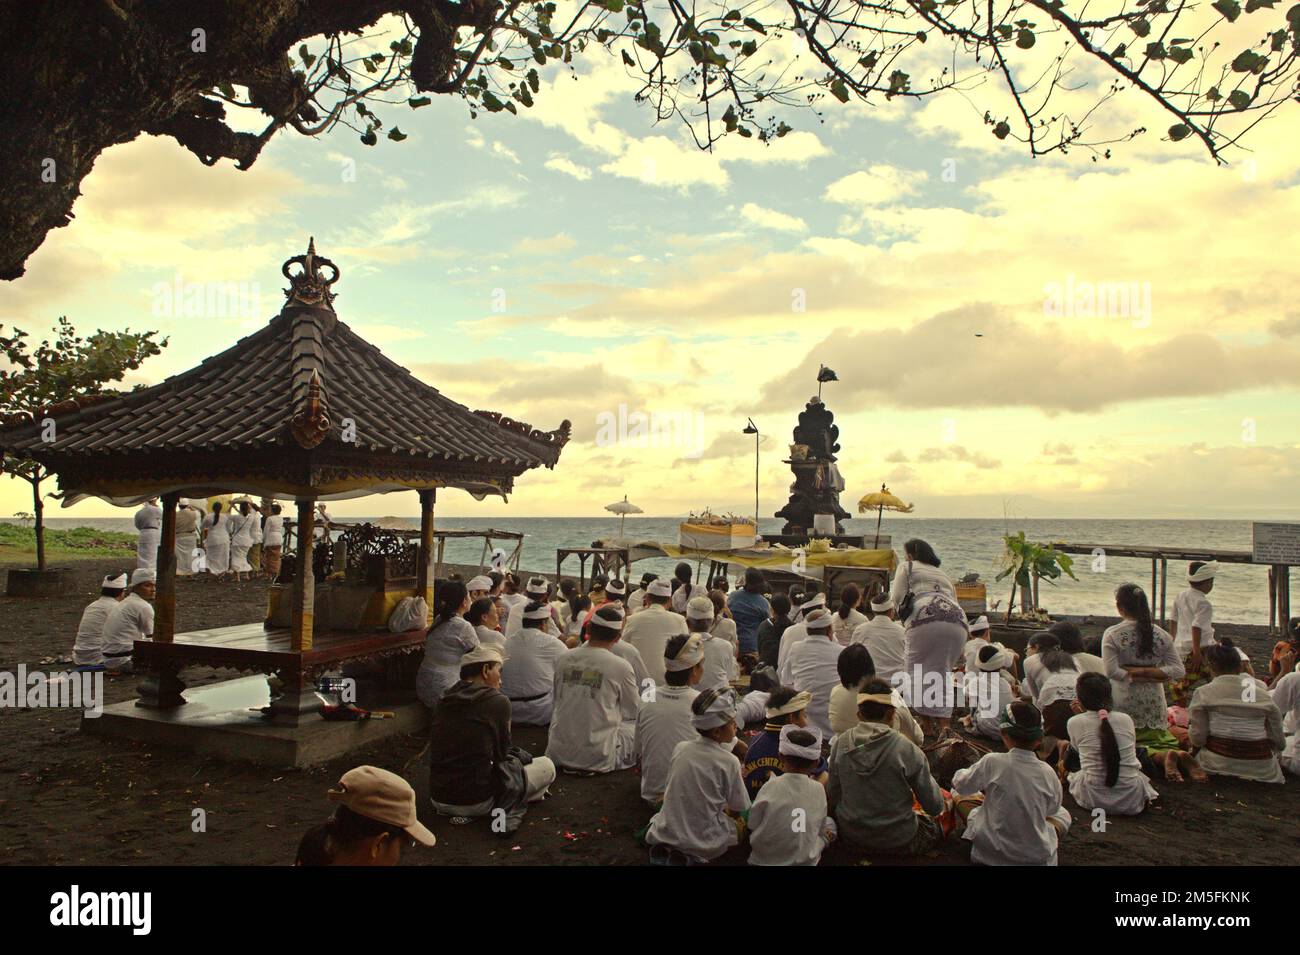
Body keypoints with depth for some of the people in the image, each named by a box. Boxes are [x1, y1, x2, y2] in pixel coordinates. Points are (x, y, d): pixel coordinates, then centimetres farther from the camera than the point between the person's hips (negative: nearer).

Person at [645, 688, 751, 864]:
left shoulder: (679, 748, -2)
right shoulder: (729, 762, -16)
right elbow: (738, 809, -5)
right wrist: (729, 812, 18)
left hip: (665, 831, 5)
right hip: (702, 839, -5)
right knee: (741, 826, 21)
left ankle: (664, 849, 12)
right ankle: (692, 856, 7)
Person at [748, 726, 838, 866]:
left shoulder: (770, 787, -16)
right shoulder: (818, 789, -10)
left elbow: (753, 827, -8)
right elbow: (820, 829, -1)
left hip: (765, 860, 0)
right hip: (807, 861, 0)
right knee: (829, 822, 23)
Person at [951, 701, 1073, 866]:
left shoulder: (991, 762, -18)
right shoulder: (1048, 773, -13)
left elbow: (961, 786, -3)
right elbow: (1052, 808, 6)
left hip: (990, 852, -3)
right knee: (1062, 813, 27)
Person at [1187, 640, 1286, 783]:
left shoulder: (1203, 693, -5)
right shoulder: (1264, 695, 2)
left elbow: (1197, 739, -8)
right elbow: (1279, 742, 2)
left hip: (1218, 764, -2)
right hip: (1261, 770, 2)